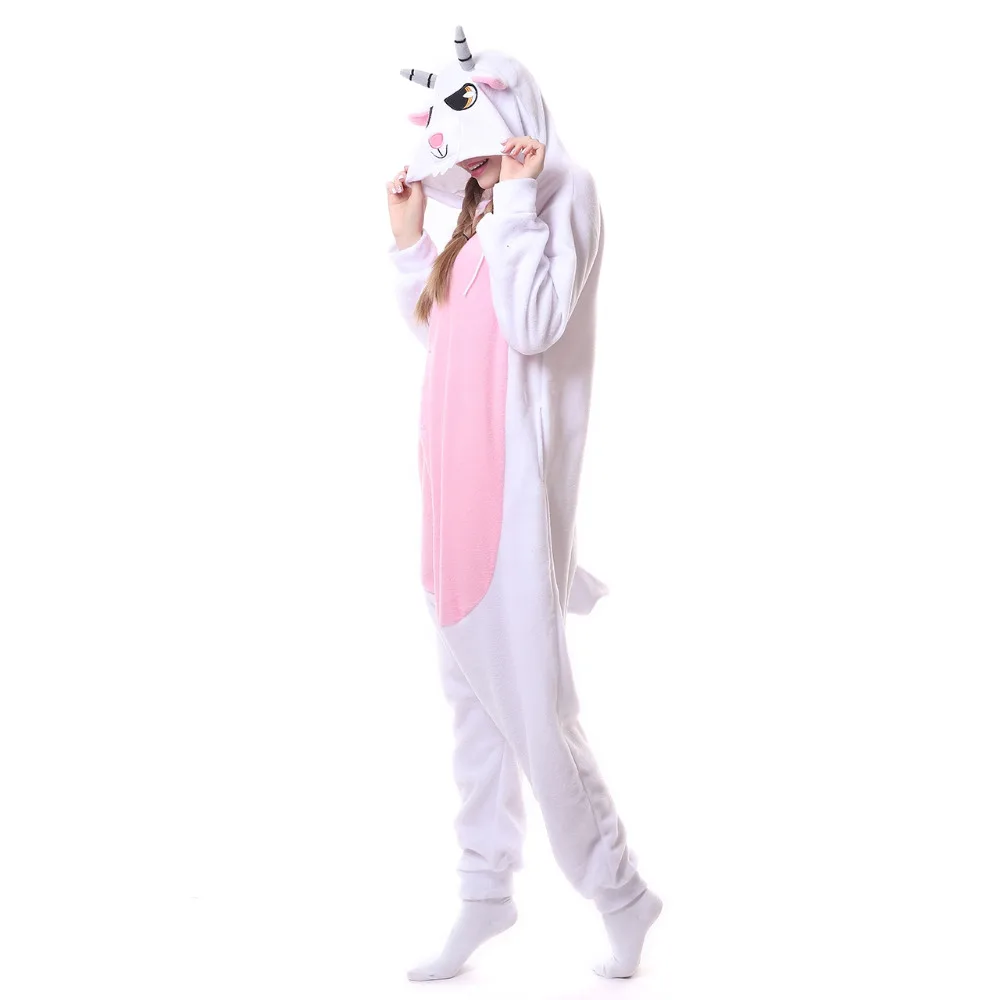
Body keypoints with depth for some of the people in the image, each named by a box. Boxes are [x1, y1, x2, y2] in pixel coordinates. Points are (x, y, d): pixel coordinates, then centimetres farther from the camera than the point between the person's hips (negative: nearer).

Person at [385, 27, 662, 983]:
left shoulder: (561, 188, -7)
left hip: (514, 478, -8)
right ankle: (484, 893, 21)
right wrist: (408, 241, 12)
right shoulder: (479, 208, 16)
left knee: (532, 706, -8)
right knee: (473, 694, 11)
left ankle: (621, 897, 7)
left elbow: (532, 325, -20)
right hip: (457, 478, 8)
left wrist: (515, 197, -17)